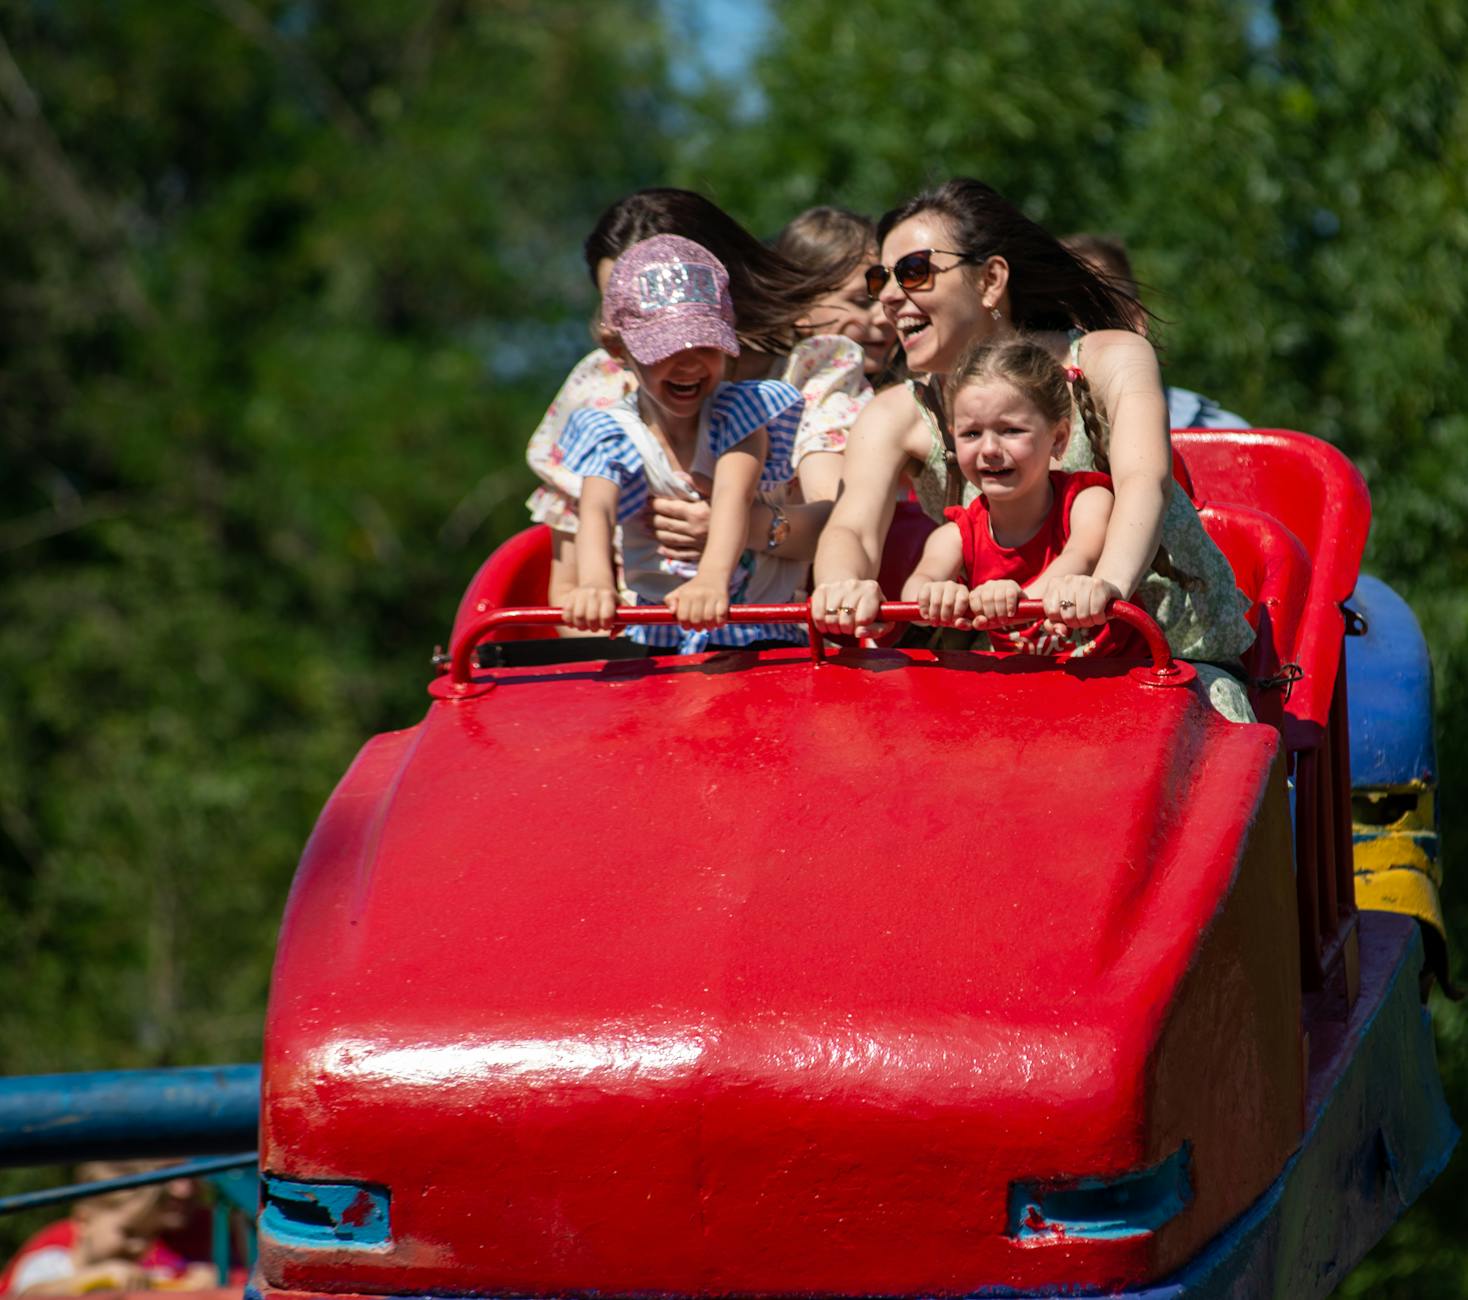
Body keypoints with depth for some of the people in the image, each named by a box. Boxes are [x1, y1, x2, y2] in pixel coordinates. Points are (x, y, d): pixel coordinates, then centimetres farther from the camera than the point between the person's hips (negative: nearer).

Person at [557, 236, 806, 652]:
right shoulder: (611, 434, -1)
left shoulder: (740, 411, -5)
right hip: (656, 640, 2)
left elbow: (734, 496, -23)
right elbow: (596, 512, -20)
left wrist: (712, 578, -44)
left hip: (759, 634, -2)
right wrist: (594, 583, -44)